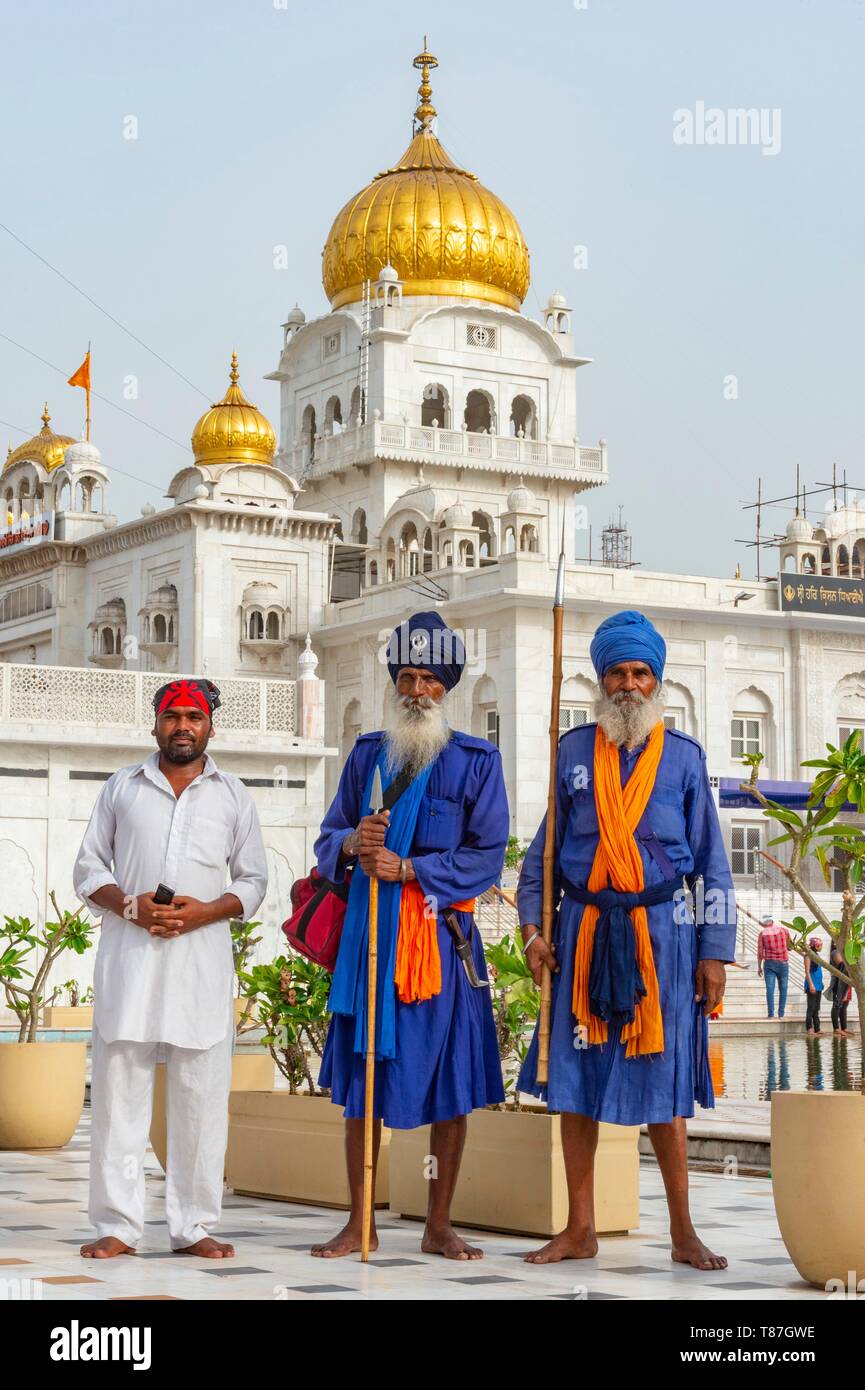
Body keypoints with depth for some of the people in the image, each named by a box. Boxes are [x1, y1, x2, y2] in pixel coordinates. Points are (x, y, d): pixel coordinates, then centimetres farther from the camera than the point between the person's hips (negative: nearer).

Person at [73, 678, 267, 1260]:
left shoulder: (232, 795, 13)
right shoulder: (122, 787, 13)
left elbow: (253, 879, 12)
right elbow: (89, 867, 12)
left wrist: (205, 911, -6)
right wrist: (128, 905, -8)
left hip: (202, 956, 0)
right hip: (128, 954, 0)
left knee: (201, 1094, -2)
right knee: (119, 1087, -2)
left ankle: (194, 1226, 5)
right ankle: (118, 1226, 3)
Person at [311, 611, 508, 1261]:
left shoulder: (477, 760, 3)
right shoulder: (367, 754, 12)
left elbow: (487, 855, -4)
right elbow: (327, 840, 12)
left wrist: (409, 868, -15)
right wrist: (351, 844, -11)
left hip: (444, 934, -2)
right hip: (370, 934, 2)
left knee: (450, 1084, 1)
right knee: (361, 1081, 4)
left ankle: (439, 1226, 11)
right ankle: (360, 1223, 13)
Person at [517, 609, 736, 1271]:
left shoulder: (683, 756, 4)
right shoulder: (574, 751, 7)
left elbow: (712, 863, 4)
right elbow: (545, 848, 11)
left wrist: (716, 952, -2)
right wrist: (532, 925, 0)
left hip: (660, 931, -1)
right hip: (584, 932, 1)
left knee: (663, 1082, 1)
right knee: (576, 1079, 2)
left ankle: (684, 1232, 11)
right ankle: (581, 1229, 11)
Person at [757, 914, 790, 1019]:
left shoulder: (762, 933, -1)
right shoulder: (783, 930, 2)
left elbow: (760, 952, -2)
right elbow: (789, 947, 12)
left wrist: (759, 967, 5)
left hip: (769, 963, -1)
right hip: (783, 963, 1)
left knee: (770, 989, -3)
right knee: (783, 989, 7)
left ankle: (771, 1014, -9)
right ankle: (781, 1014, 2)